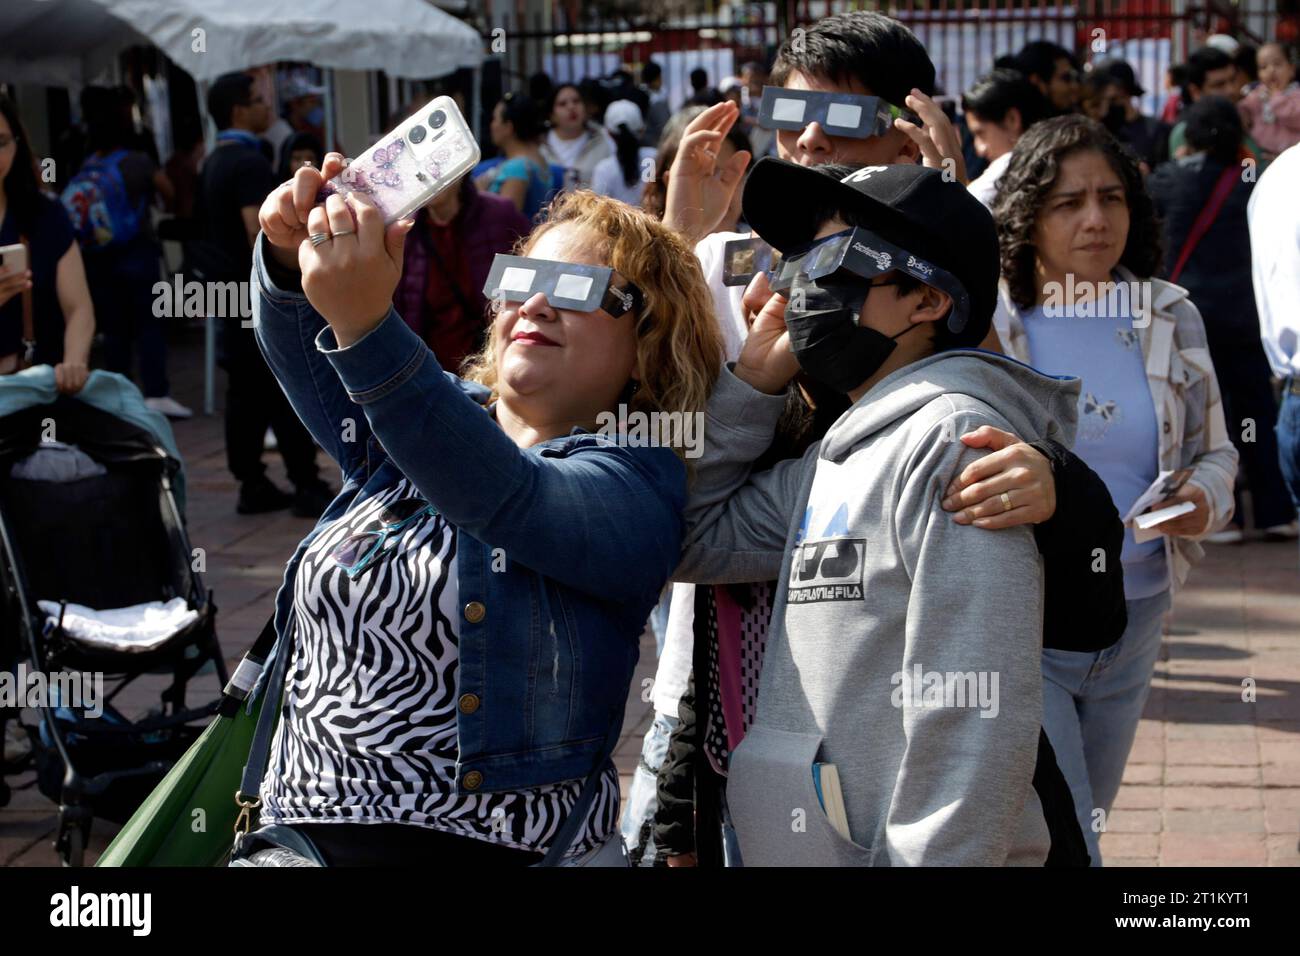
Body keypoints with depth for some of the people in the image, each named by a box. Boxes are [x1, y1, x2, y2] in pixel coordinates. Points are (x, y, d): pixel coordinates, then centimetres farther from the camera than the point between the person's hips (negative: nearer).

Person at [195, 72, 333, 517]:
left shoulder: (215, 163, 15)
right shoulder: (249, 163, -16)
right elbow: (259, 232, -24)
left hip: (232, 294, 9)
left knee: (245, 392, 10)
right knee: (288, 393, -5)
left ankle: (252, 486, 13)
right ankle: (307, 487, -2)